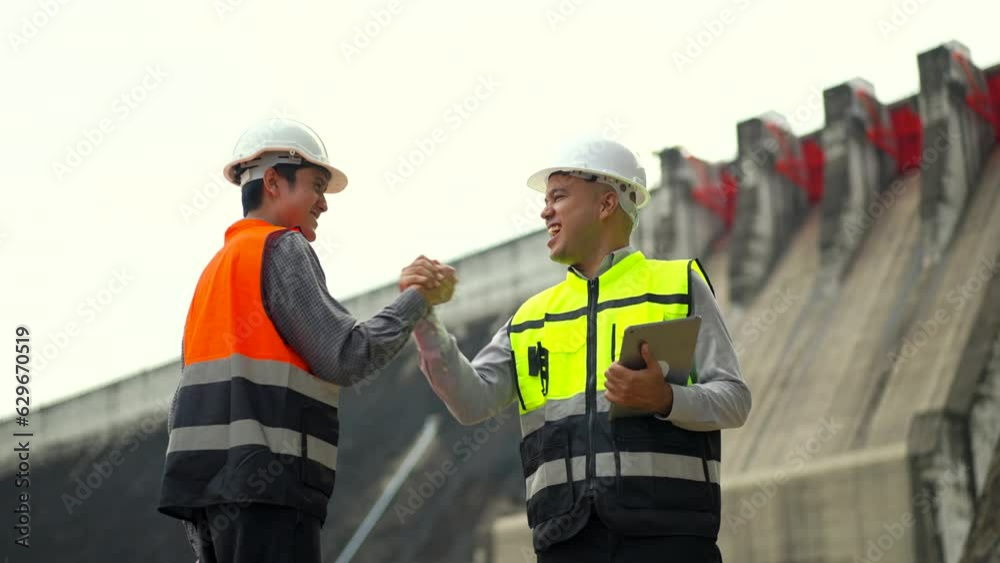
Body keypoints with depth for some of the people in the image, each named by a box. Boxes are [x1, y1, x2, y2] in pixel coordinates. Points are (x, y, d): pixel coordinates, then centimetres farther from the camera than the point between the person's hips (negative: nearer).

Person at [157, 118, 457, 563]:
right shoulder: (281, 248, -2)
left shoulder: (217, 267, 25)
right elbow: (347, 357, -10)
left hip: (205, 483, 9)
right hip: (265, 482, -9)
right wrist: (417, 299, 2)